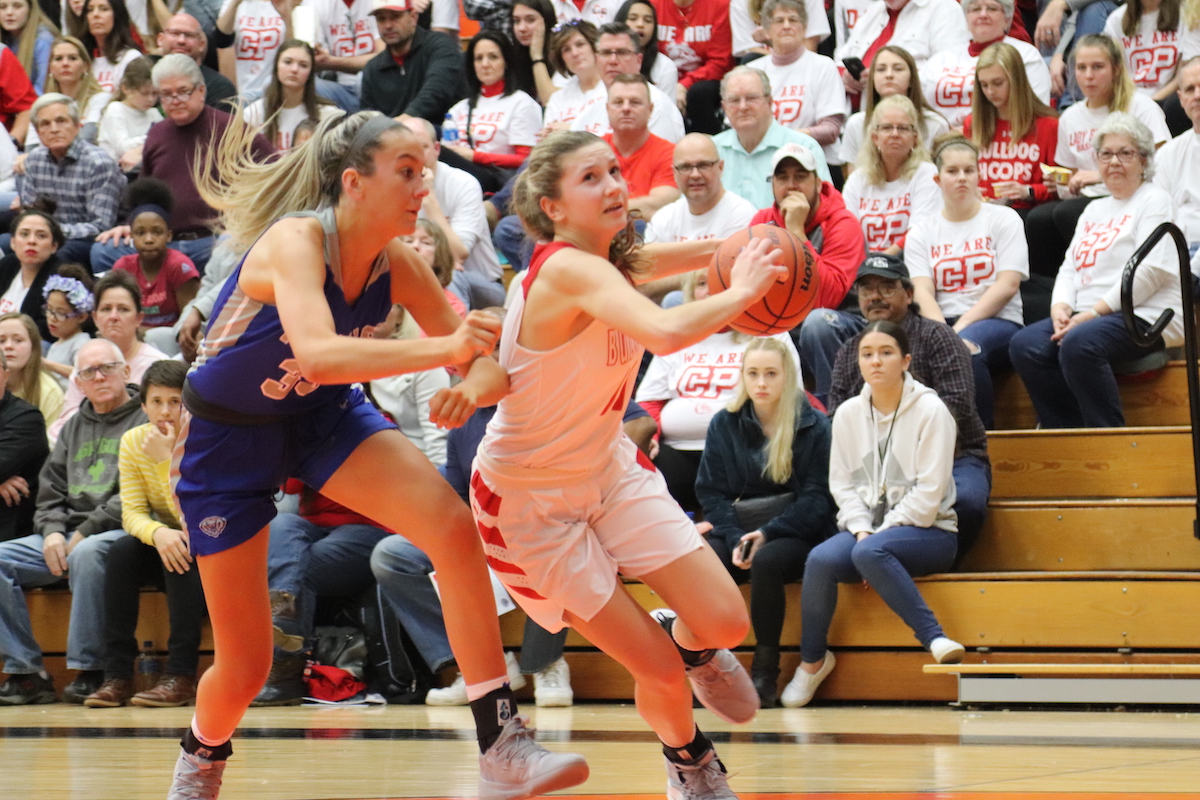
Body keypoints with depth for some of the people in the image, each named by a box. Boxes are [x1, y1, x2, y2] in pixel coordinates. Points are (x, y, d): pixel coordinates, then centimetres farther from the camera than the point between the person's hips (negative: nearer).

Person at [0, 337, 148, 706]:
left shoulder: (145, 420, 0)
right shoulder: (74, 428, 22)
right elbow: (51, 489, 19)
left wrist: (86, 530, -15)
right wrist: (52, 531, -3)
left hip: (121, 532, -7)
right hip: (68, 535, 7)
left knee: (88, 553, -40)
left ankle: (89, 670, -32)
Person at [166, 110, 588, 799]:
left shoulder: (398, 265, -13)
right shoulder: (296, 241, -30)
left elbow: (488, 364, -8)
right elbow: (317, 353, -49)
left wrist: (478, 386, -33)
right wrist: (445, 348, -51)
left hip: (323, 412, 5)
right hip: (227, 435, -5)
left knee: (453, 528, -23)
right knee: (244, 669, 1)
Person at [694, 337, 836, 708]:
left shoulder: (813, 426, 0)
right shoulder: (724, 425, 8)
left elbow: (817, 497, -5)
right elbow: (711, 491, 5)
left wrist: (767, 534, -18)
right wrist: (735, 538, -13)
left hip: (795, 535, -3)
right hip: (737, 529, 3)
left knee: (767, 561, -36)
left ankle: (766, 670, -23)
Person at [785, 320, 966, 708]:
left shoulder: (930, 410, -7)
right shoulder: (848, 414, 8)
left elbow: (929, 492, -12)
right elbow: (841, 483, 7)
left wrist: (877, 534, -15)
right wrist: (861, 529, -10)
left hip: (928, 532, -4)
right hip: (864, 527, 4)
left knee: (870, 552, -37)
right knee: (820, 559, -27)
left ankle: (932, 638, -33)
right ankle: (813, 659, -9)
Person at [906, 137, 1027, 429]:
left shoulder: (1003, 219, 9)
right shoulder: (922, 230, 15)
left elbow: (1007, 286, -3)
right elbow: (922, 292, 1)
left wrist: (962, 327, -14)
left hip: (996, 322, -2)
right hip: (940, 323, 2)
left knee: (967, 347, -37)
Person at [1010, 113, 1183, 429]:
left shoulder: (1154, 201, 2)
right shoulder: (1094, 210, 25)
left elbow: (1149, 271, -11)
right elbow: (1069, 268, 19)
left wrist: (1095, 312, -17)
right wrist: (1061, 307, -4)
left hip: (1144, 317, -8)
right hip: (1088, 316, 8)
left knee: (1078, 344, -36)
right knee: (1025, 346, -18)